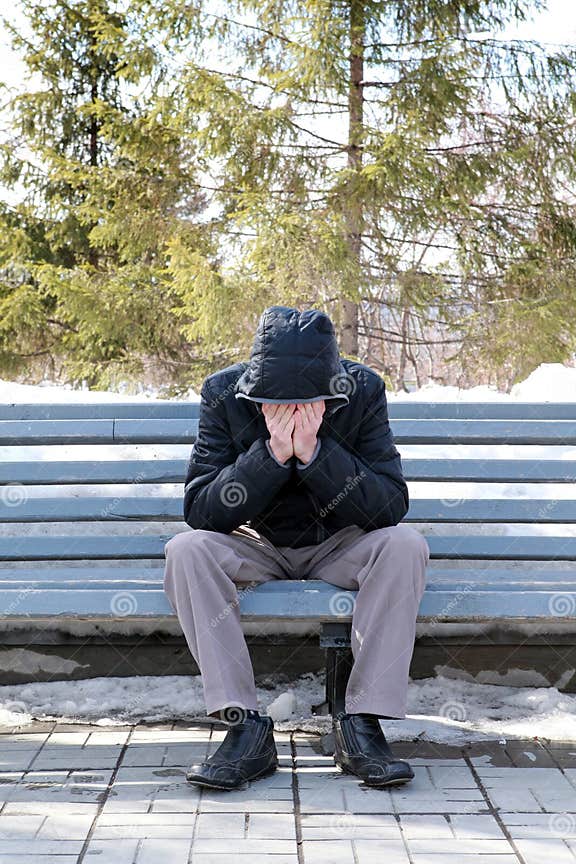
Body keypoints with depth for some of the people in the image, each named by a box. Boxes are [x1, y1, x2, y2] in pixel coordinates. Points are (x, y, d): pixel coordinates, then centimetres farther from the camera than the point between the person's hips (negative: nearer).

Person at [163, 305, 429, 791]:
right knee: (187, 550, -28)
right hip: (258, 547, 0)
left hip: (338, 547, 0)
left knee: (405, 545, -29)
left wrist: (313, 452, -34)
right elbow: (200, 511, -21)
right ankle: (247, 729, -29)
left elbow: (392, 506, -22)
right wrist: (272, 454, -34)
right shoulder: (224, 394, -16)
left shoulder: (364, 391, -17)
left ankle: (363, 723, -25)